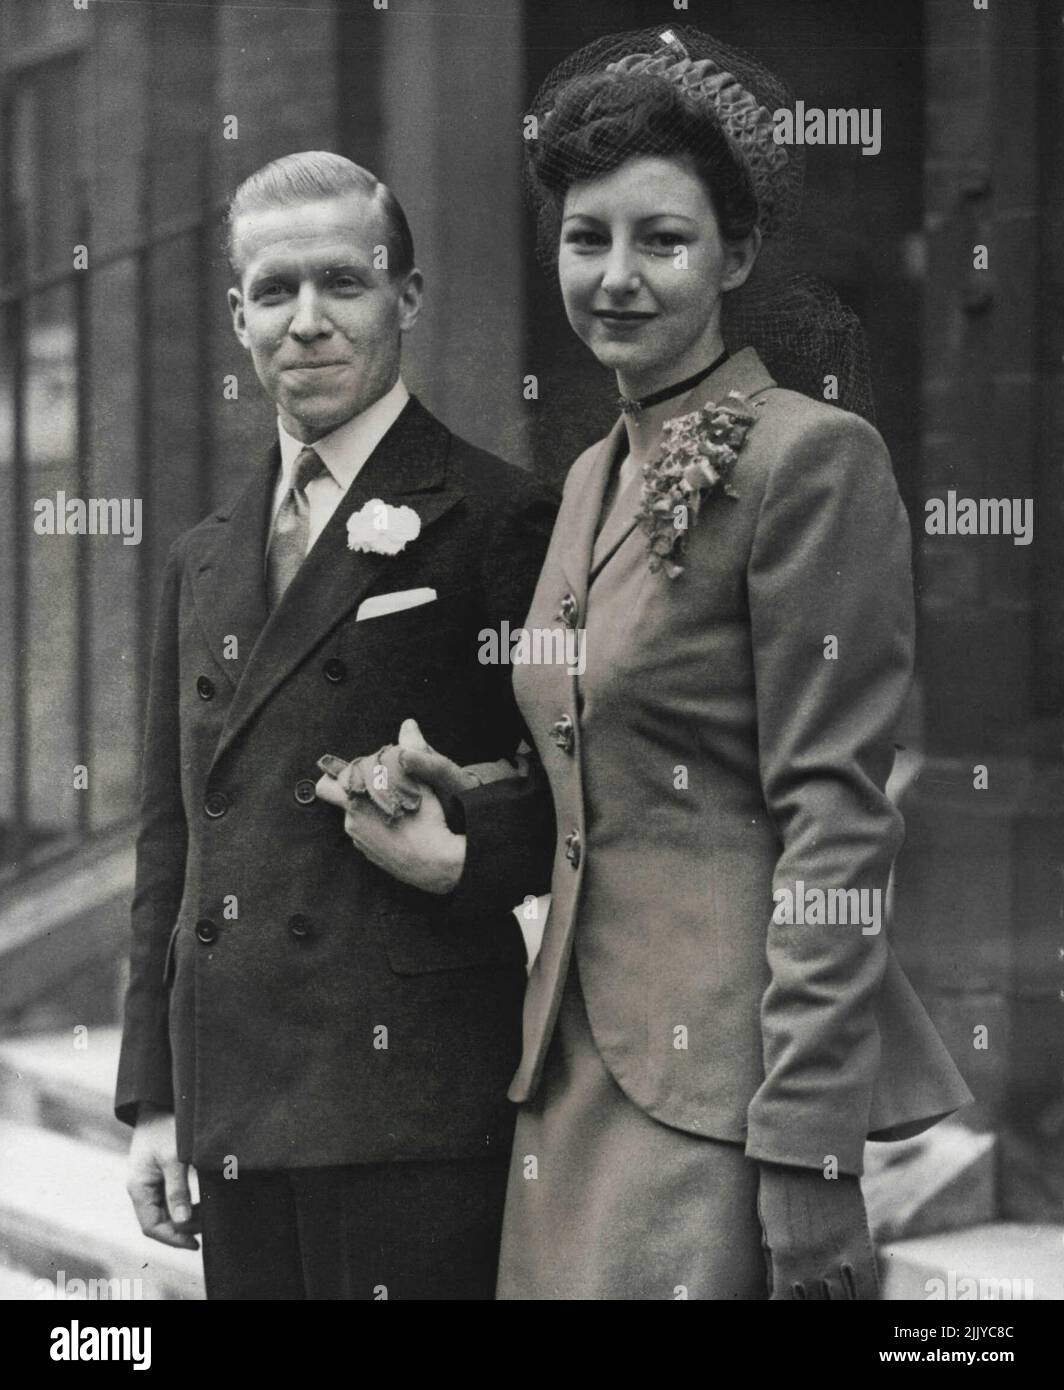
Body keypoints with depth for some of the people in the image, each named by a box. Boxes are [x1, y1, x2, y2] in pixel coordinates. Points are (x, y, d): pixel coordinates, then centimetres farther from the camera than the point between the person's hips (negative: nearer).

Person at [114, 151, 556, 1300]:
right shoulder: (202, 563, 18)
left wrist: (462, 852, -19)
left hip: (416, 1112, -5)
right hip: (233, 1112, 6)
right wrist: (154, 1097, 15)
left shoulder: (495, 523, -2)